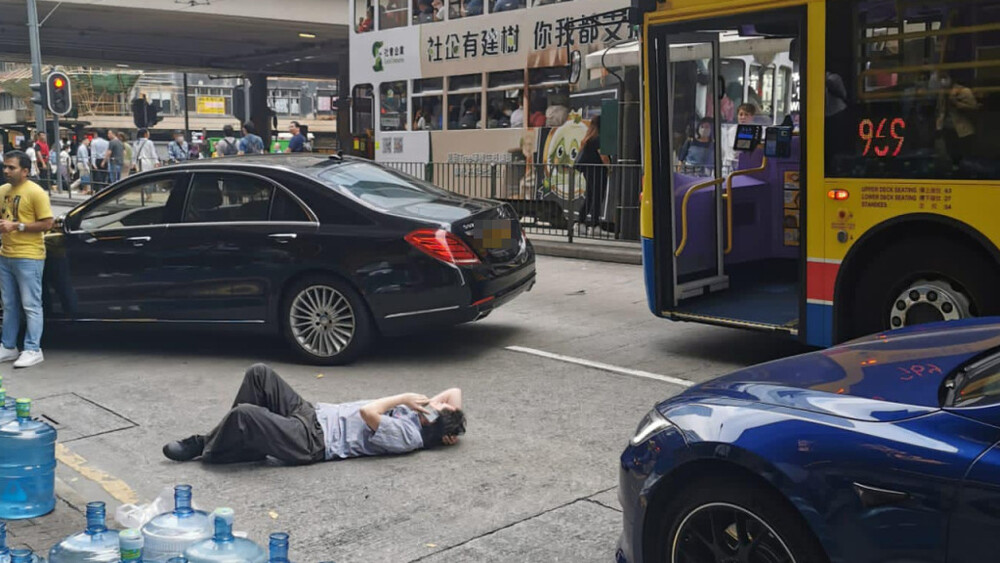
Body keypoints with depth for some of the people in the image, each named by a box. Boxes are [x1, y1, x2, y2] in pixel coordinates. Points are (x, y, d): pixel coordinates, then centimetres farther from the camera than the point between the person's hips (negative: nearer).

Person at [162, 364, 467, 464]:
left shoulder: (408, 436, -18)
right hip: (313, 413, 10)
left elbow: (367, 412, -24)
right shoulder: (415, 413, 9)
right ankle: (244, 439, 10)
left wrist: (405, 398, -12)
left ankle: (204, 448, 5)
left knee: (243, 413, -25)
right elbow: (455, 392, 16)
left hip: (312, 441, -10)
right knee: (259, 373, -1)